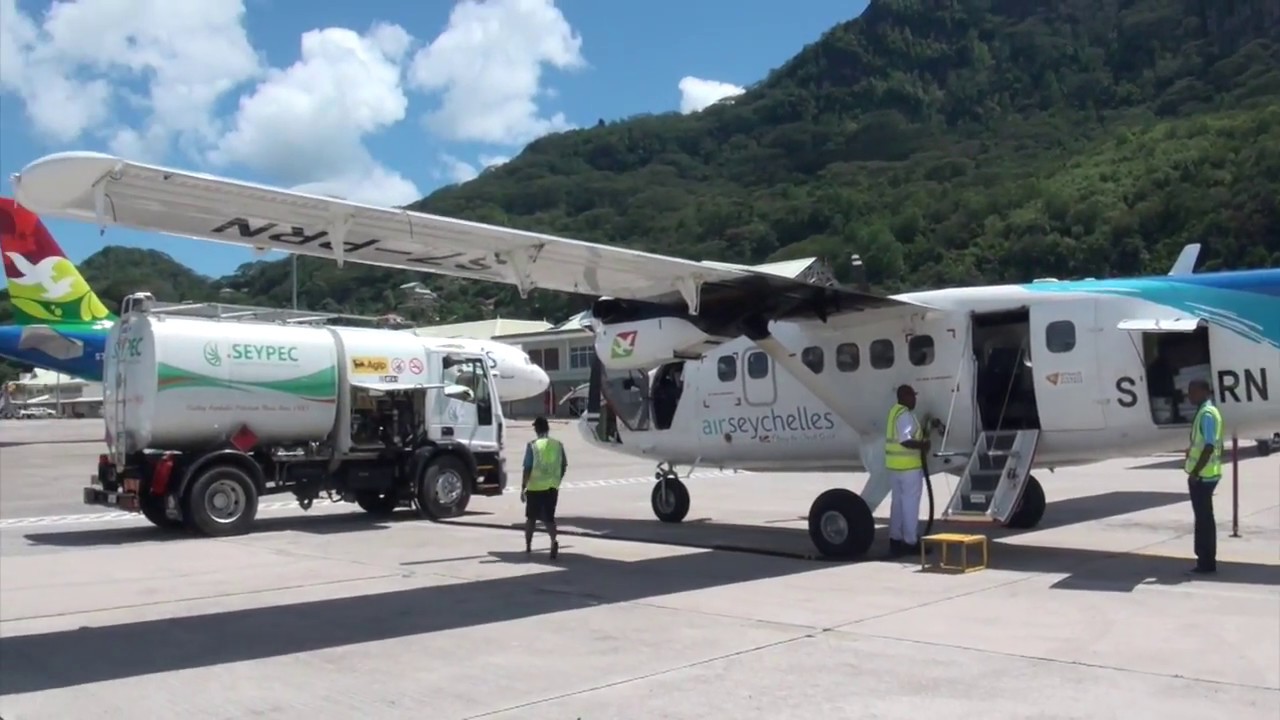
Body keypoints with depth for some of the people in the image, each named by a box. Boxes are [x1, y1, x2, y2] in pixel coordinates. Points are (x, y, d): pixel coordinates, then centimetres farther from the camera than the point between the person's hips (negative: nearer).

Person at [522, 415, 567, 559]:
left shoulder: (532, 445, -9)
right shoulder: (558, 444, 3)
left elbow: (527, 469, -11)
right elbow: (564, 466, 8)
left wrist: (523, 488, -5)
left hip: (535, 487, -2)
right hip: (552, 487, 2)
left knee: (531, 518, 15)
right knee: (549, 518, 7)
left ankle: (528, 546, 24)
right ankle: (554, 540, -19)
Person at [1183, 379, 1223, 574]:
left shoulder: (1207, 414, -17)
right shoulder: (1204, 412, 14)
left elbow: (1209, 446, -22)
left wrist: (1195, 471, -21)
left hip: (1203, 475, -10)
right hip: (1203, 474, 10)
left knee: (1204, 518, -4)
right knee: (1203, 518, 14)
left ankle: (1207, 562, 2)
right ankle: (1205, 560, 22)